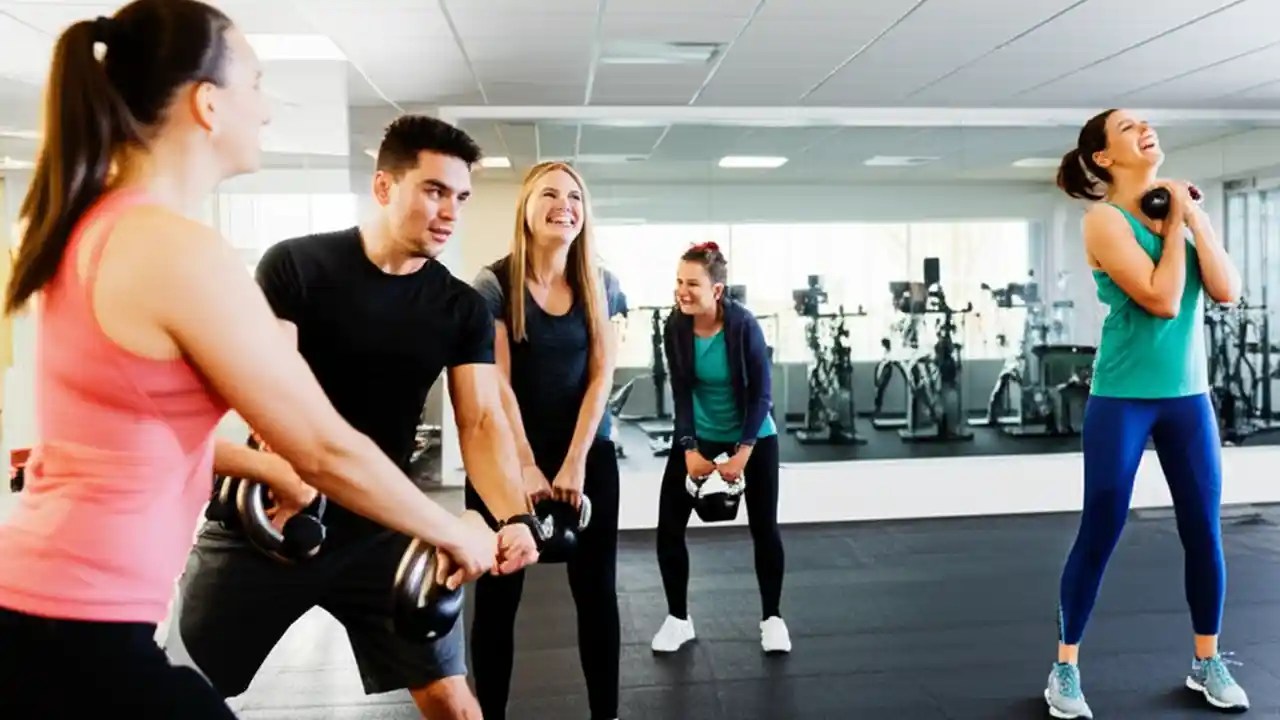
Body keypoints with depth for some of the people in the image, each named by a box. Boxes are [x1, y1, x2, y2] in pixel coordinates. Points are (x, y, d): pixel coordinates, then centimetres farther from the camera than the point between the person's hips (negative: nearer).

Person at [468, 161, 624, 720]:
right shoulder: (494, 284, -6)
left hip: (589, 453, 3)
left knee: (597, 589, 7)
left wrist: (575, 462, -10)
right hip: (508, 456, -2)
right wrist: (525, 465, -15)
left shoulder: (600, 285, 3)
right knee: (498, 594, 5)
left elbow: (601, 375, -2)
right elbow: (498, 383, -10)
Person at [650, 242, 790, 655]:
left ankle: (772, 618, 22)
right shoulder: (675, 328, -15)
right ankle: (678, 619, 15)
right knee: (669, 528, -1)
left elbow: (762, 393, -20)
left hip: (754, 436, -3)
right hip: (698, 435, 3)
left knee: (764, 528, 3)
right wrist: (689, 449, -16)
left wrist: (742, 453, -23)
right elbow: (681, 393, -9)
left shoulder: (744, 326, -25)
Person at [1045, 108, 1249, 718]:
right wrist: (1173, 226, -9)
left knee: (1203, 532, 10)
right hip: (1122, 399, -5)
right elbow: (1161, 300, -19)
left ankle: (1207, 663, 28)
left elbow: (1226, 291, -2)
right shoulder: (1105, 219, -9)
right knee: (1098, 535, -1)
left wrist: (1193, 219, -6)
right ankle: (1066, 669, 13)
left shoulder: (1180, 205, 8)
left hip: (1188, 396, 6)